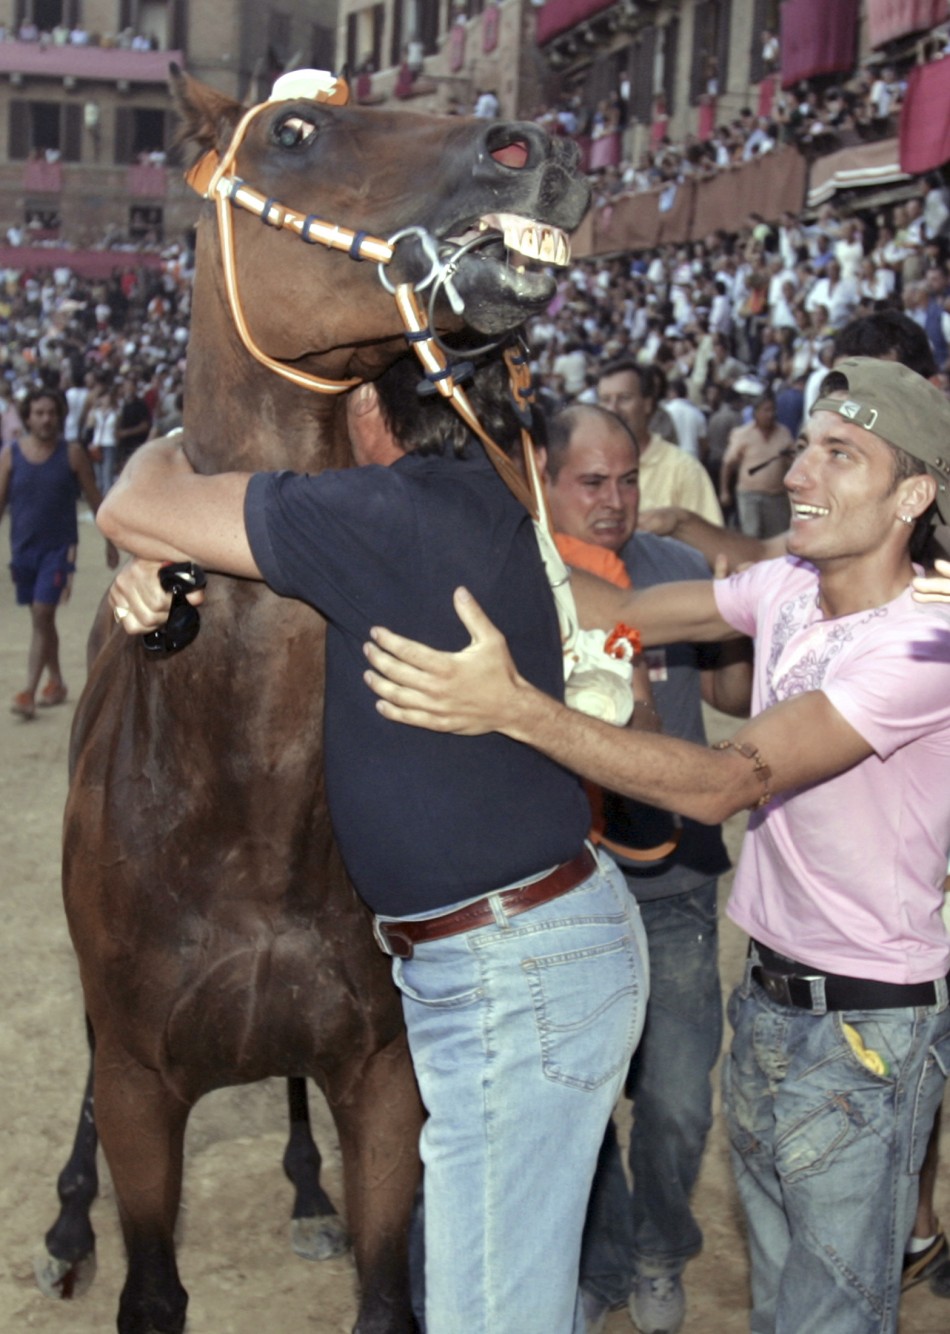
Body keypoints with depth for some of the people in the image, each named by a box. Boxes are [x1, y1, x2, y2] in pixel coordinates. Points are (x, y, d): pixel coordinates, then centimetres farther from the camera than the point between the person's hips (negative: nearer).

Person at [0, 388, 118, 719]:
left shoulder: (72, 454, -4)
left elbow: (94, 499, 4)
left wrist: (110, 540, 8)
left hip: (59, 547, -3)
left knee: (43, 617, -10)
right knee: (41, 619, 13)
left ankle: (29, 692, -10)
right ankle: (55, 682, 28)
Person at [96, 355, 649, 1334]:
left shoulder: (409, 514, -22)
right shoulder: (471, 508, 6)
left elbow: (134, 508, -17)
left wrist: (167, 447, 6)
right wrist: (161, 576, -5)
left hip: (516, 976, -10)